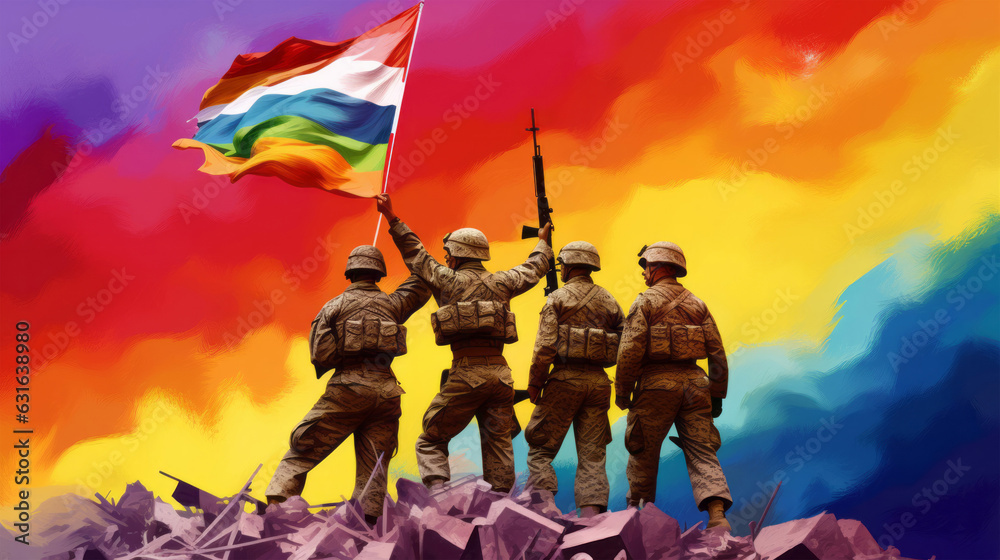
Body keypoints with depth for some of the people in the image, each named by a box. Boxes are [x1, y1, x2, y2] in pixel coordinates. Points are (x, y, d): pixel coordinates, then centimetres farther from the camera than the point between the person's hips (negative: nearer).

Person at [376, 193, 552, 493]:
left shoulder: (447, 280, 6)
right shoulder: (501, 282, 15)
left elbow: (416, 255, 17)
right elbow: (532, 270, 33)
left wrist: (394, 220, 25)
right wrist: (542, 242, 51)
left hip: (465, 373, -3)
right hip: (499, 373, 4)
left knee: (430, 441, 7)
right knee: (499, 446, 8)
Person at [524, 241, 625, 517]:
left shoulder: (557, 298, -3)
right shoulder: (609, 301, 12)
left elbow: (545, 346, -11)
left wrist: (534, 383, -3)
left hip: (565, 379, -4)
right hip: (598, 381, 4)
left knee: (540, 449, 7)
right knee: (592, 455, 7)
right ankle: (591, 517, -1)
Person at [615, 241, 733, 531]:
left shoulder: (645, 302, -2)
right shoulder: (697, 304, 13)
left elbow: (630, 350, -12)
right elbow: (717, 353, 9)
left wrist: (622, 391, -4)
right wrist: (717, 395, 14)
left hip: (656, 385, -4)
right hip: (693, 383, 4)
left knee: (643, 455, 9)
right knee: (703, 454, 0)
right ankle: (717, 516, -16)